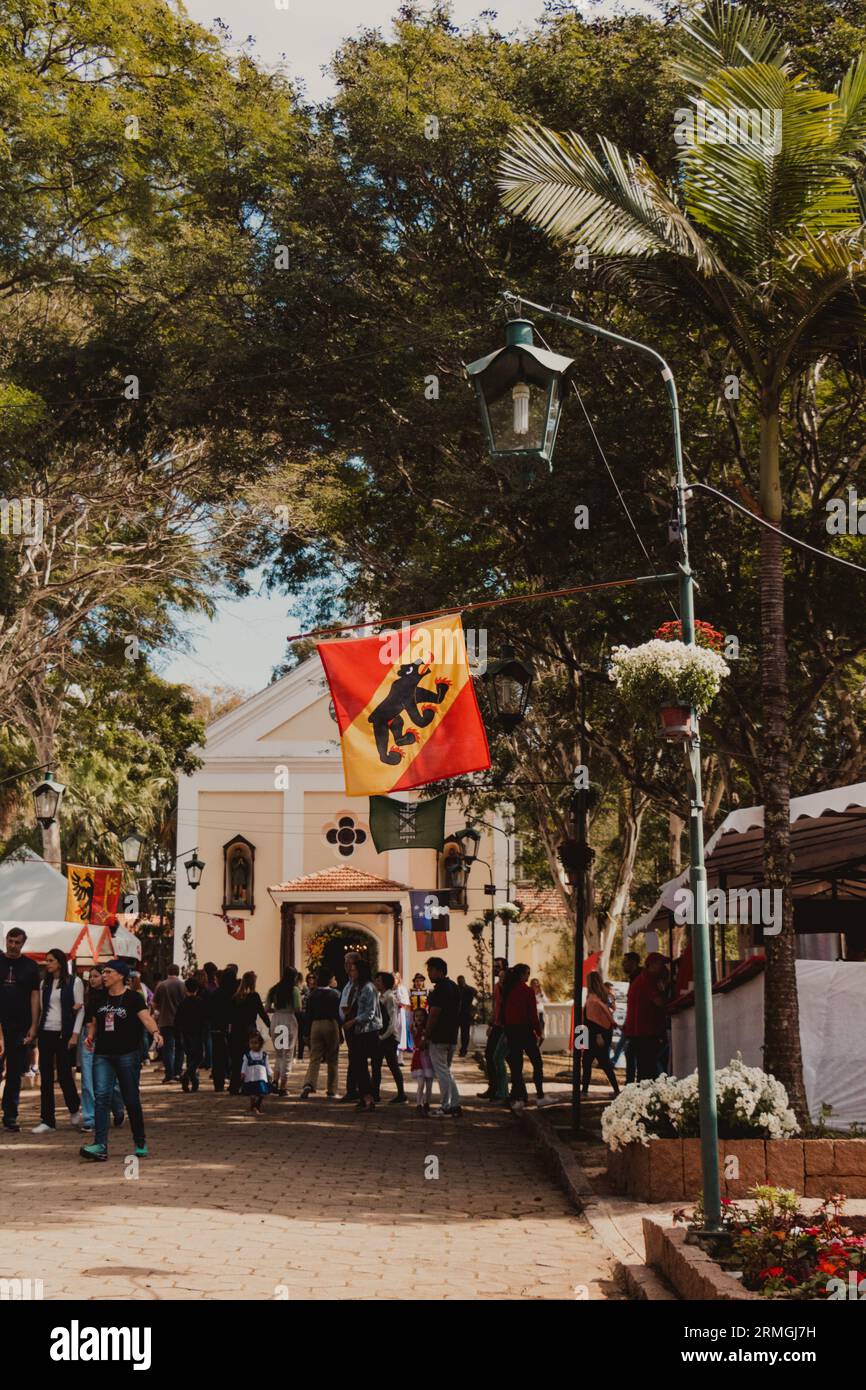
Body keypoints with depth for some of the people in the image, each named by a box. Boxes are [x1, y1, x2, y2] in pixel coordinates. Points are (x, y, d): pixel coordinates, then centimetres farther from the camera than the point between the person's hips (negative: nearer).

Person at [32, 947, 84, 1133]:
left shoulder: (74, 982, -2)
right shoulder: (45, 983, 12)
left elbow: (80, 1009, -4)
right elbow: (43, 1008, 13)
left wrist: (75, 1034, -10)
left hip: (65, 1033, -4)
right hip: (46, 1032, 4)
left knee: (64, 1074, -4)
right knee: (46, 1077, 1)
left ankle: (75, 1110, 21)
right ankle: (47, 1120, 5)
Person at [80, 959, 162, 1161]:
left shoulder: (133, 997, -5)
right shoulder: (100, 998, 11)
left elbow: (146, 1017, -18)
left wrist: (155, 1032, -38)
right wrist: (90, 1036, 1)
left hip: (128, 1054, -4)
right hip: (102, 1055, 4)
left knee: (131, 1100, 4)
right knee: (101, 1097, -10)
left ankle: (141, 1144, 21)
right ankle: (100, 1146, -16)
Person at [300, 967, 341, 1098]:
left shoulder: (312, 995, 4)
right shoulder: (334, 994, -6)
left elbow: (308, 1015, 6)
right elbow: (338, 1013, -6)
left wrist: (308, 1032, 12)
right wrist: (340, 1033, 0)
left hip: (315, 1025, 3)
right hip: (331, 1025, -3)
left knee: (314, 1058, 3)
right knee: (332, 1060, 7)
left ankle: (308, 1084, -20)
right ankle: (331, 1091, 10)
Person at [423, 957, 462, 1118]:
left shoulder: (440, 989, -17)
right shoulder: (454, 987, 13)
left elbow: (433, 1015, -19)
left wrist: (426, 1036, -10)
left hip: (439, 1038, -9)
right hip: (452, 1037, 9)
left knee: (442, 1072, -2)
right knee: (446, 1071, 16)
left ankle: (445, 1107, 1)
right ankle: (455, 1105, 12)